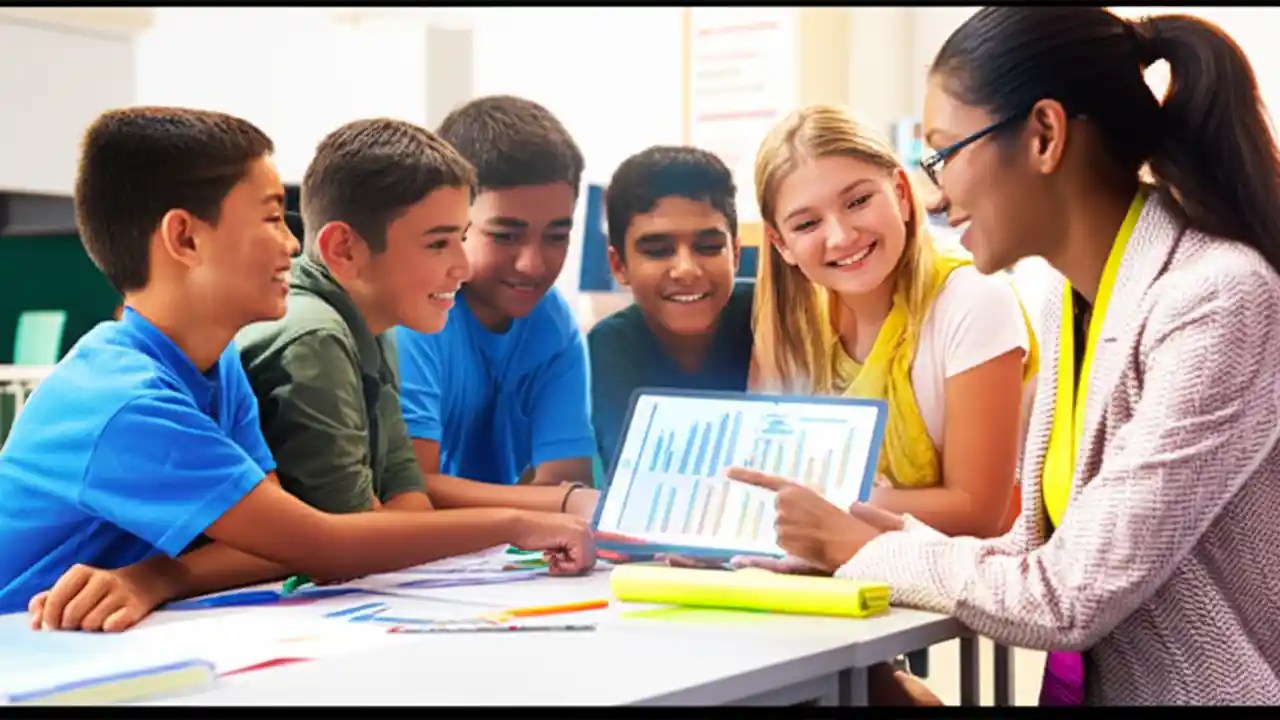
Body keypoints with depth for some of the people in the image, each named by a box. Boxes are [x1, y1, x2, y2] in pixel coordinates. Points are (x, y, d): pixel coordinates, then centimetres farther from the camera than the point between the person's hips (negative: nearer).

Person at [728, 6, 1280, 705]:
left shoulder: (1218, 303, -20)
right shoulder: (1070, 300, 5)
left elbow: (1068, 599, -22)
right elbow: (1045, 555, 7)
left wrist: (865, 548, -10)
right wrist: (900, 539, -5)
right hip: (1094, 681, 6)